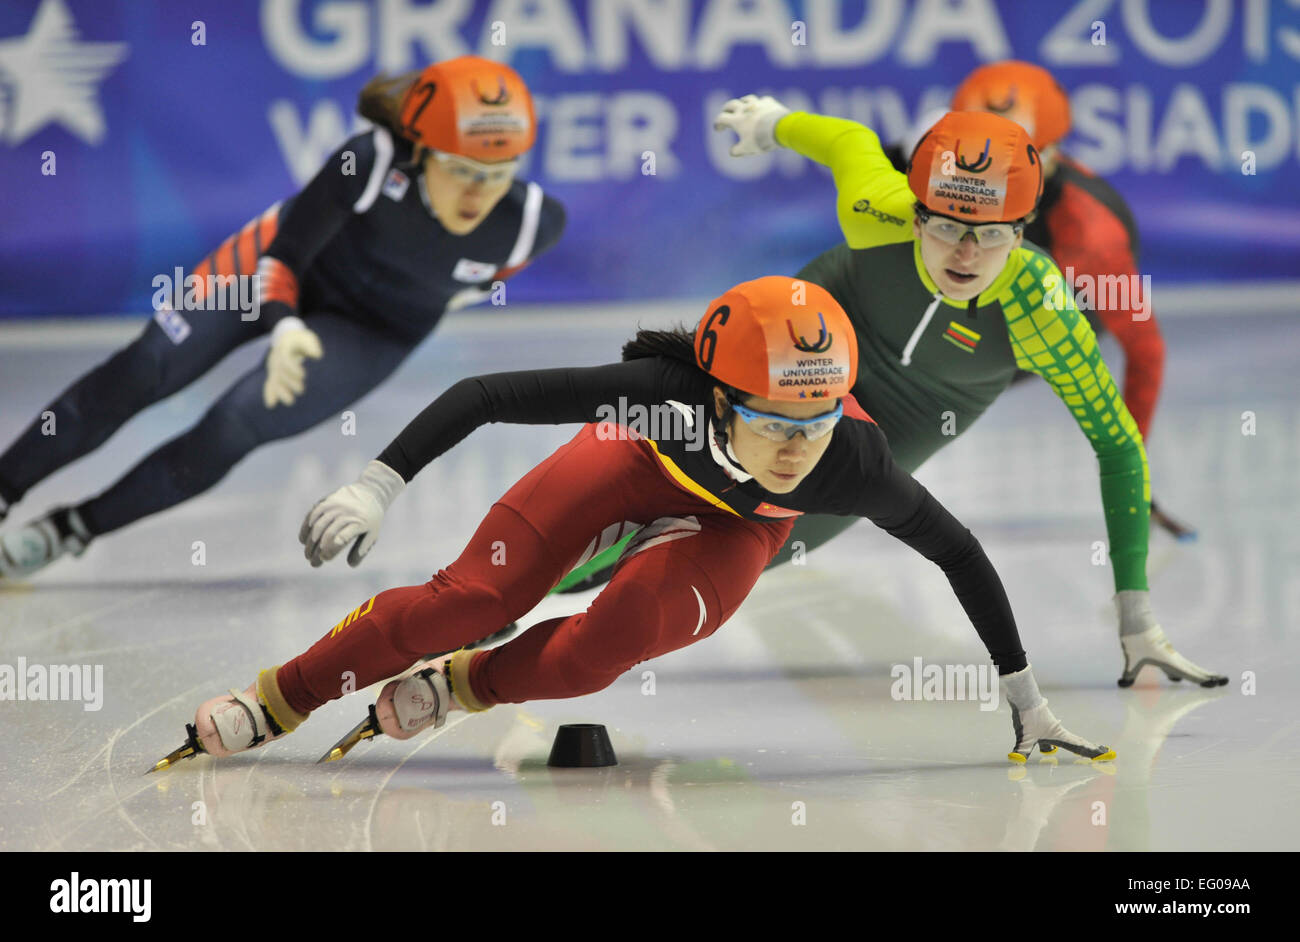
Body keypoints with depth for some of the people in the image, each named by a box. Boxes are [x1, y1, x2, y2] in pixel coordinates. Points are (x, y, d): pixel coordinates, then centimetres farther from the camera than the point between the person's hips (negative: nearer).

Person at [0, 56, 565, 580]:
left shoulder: (529, 223, -30)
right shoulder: (370, 163, -37)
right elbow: (283, 251, -26)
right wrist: (283, 325, -44)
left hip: (371, 335, 1)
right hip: (295, 264, -1)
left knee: (234, 427, -17)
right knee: (146, 369, -12)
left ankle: (71, 531, -1)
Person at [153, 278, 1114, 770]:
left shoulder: (854, 466, -40)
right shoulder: (666, 392, -44)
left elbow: (959, 552, -22)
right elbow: (484, 396, -36)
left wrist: (1025, 696, -15)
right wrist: (379, 484, -45)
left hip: (734, 527, 1)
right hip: (644, 456, -1)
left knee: (592, 654, -23)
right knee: (473, 600, -13)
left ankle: (450, 690, 8)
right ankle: (272, 703, 6)